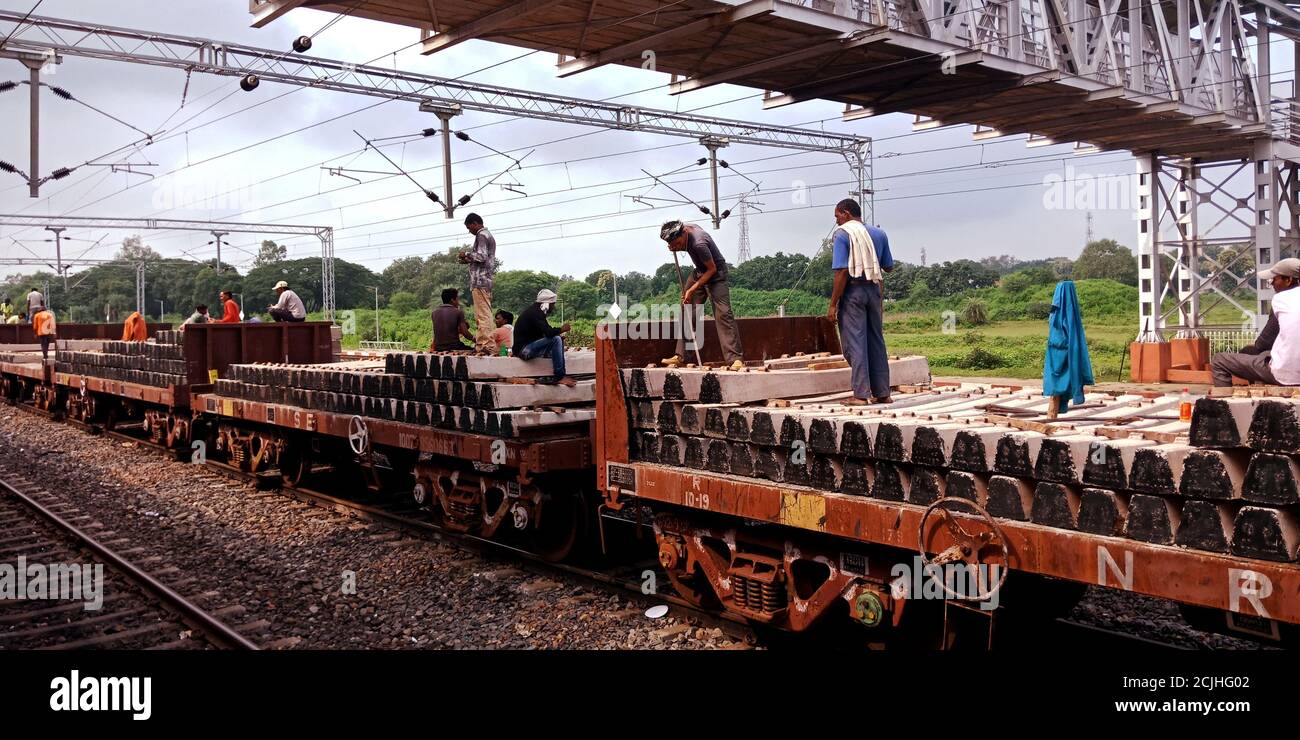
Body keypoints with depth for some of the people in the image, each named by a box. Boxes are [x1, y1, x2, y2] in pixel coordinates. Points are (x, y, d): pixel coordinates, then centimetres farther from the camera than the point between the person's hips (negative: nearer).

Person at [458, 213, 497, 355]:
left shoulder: (481, 235, -7)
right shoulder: (489, 235, 24)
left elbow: (481, 256, -18)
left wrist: (467, 255, -3)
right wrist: (469, 260, 19)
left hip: (480, 280, -10)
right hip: (486, 280, 10)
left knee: (482, 314, -12)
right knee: (484, 314, 9)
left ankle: (487, 345, -16)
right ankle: (482, 343, 9)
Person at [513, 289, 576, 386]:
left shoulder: (535, 310, 16)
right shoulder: (535, 313, -16)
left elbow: (545, 332, 17)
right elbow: (548, 332, -27)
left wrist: (559, 332, 2)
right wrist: (562, 329, -9)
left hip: (528, 347, 11)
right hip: (524, 350, -11)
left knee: (559, 339, 14)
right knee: (556, 339, -23)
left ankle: (562, 375, 2)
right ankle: (559, 377, -20)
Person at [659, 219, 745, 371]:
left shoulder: (699, 243, -33)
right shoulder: (685, 228, -8)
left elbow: (712, 269, -24)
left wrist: (692, 289, -23)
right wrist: (676, 249, -7)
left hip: (716, 274, -9)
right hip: (699, 272, 9)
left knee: (722, 313, -18)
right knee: (687, 311, 3)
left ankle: (736, 359, -21)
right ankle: (679, 356, 6)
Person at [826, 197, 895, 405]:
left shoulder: (843, 234, -7)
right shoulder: (879, 234, 10)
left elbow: (842, 271, -15)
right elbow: (888, 267, 16)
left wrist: (833, 304, -14)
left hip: (853, 291, -6)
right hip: (874, 290, 6)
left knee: (855, 343, -2)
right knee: (877, 342, 12)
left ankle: (861, 394, -4)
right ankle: (882, 392, 15)